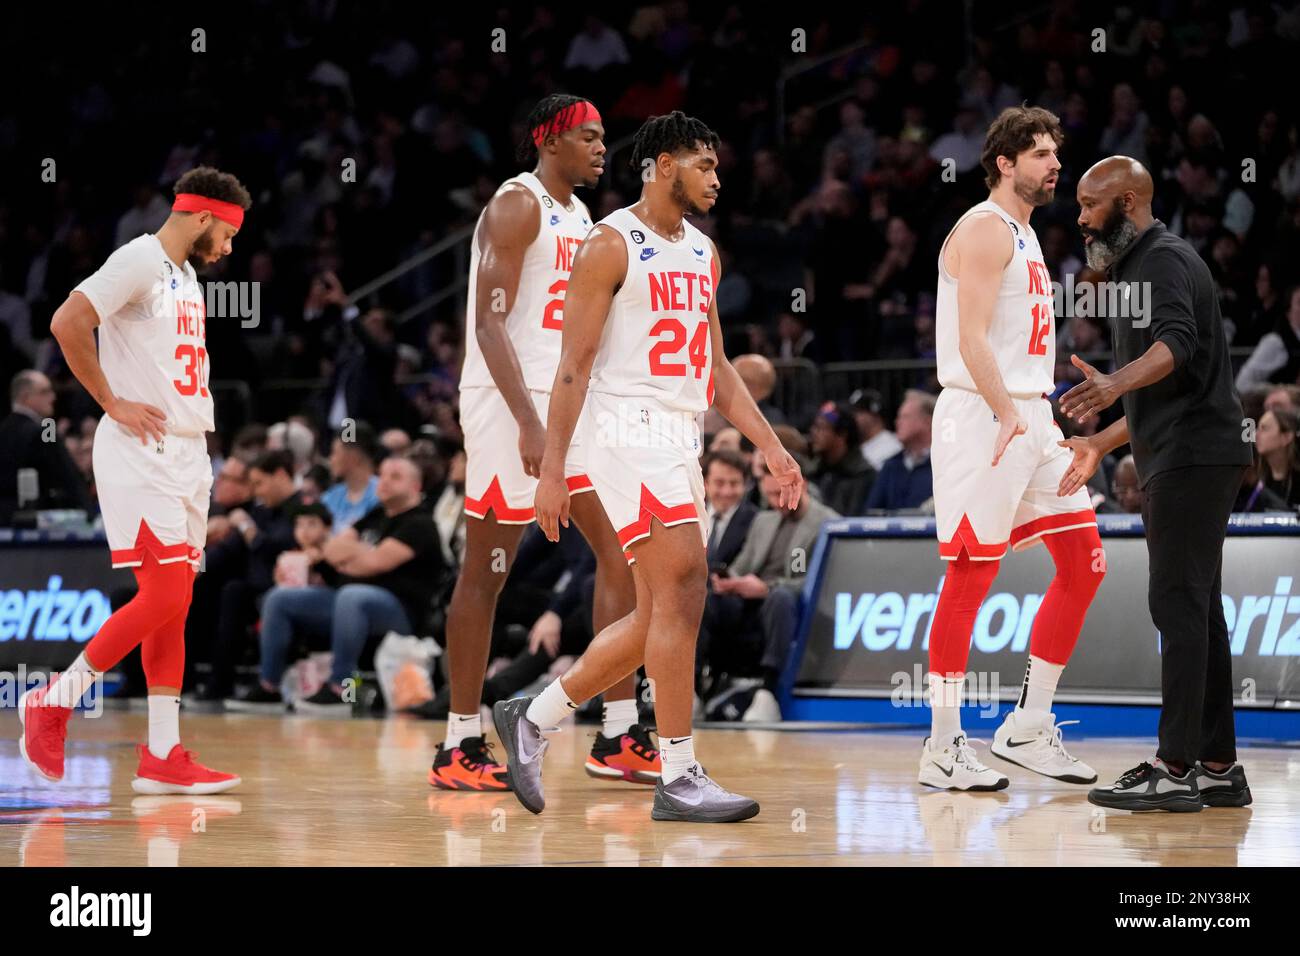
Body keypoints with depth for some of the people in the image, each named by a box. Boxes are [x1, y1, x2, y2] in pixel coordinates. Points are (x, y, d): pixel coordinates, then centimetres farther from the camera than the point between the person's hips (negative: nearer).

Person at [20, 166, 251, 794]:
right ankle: (51, 701, -1)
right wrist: (112, 402, -16)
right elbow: (67, 323, -22)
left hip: (186, 454, 9)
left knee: (175, 606, 5)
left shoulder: (187, 276, 18)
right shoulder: (140, 261, -10)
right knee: (163, 595, -14)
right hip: (141, 455, -9)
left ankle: (162, 758, 6)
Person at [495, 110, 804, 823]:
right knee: (683, 586, -18)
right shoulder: (610, 246, -7)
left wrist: (771, 448, 13)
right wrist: (551, 470, -15)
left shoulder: (703, 252, 17)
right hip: (631, 435, -9)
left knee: (659, 618, 9)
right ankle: (678, 779, -16)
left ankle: (530, 718, 23)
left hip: (682, 443, 9)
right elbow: (574, 364, -10)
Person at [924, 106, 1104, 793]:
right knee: (972, 574, -8)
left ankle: (1028, 728, 13)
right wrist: (1008, 415, -30)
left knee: (1084, 562, 7)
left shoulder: (1024, 235, 20)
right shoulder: (985, 229, -9)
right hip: (984, 418, -10)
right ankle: (942, 747, -4)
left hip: (1030, 417, 10)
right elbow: (971, 337, -20)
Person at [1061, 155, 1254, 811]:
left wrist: (1113, 385, -46)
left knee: (1178, 604, -13)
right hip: (1179, 457, 11)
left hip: (1193, 455, -11)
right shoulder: (1137, 268, 25)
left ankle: (1175, 770, -15)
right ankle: (1218, 768, 12)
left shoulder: (1164, 259, -9)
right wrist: (1100, 443, 36)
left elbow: (1175, 344, -29)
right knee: (1196, 609, 10)